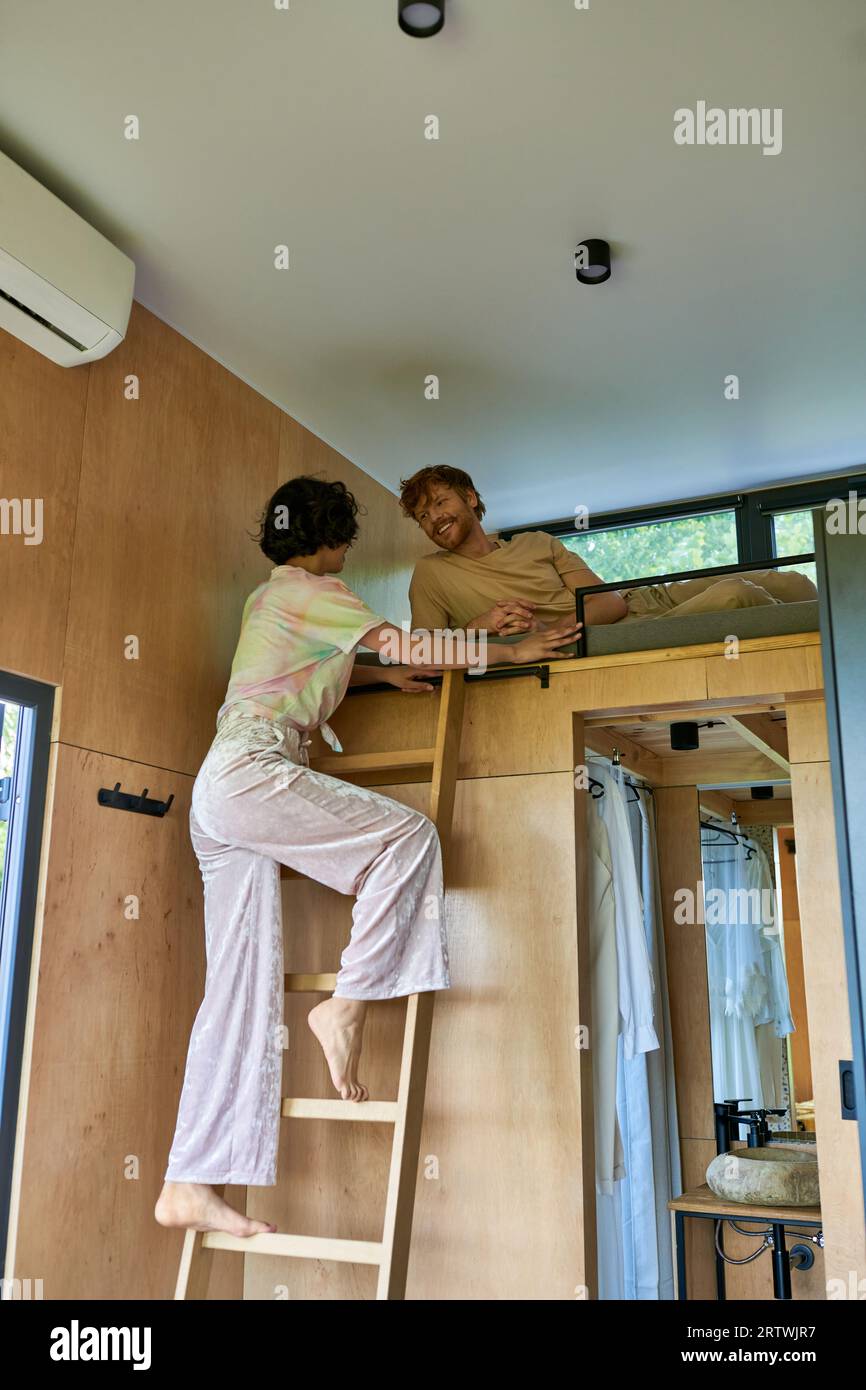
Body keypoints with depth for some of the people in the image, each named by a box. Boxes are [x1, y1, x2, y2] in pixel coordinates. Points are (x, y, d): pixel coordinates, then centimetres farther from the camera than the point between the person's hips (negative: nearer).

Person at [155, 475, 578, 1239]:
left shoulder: (268, 596, 28)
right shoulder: (311, 590, 0)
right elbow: (405, 645, -4)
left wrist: (381, 675, 32)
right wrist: (514, 651, 5)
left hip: (220, 789, 9)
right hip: (252, 769, -9)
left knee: (241, 989, 2)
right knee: (407, 833, -14)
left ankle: (188, 1186, 2)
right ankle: (348, 1003, -12)